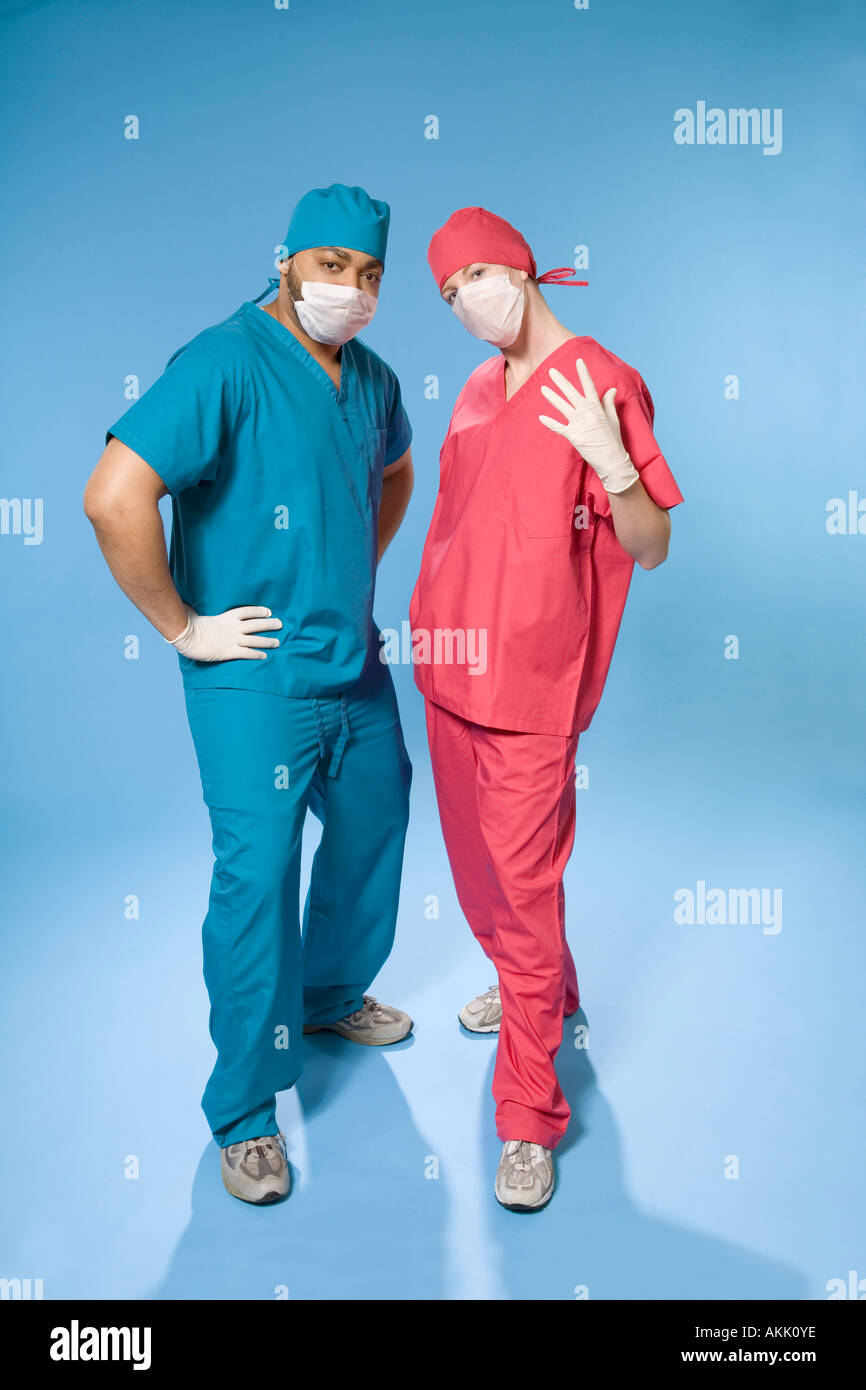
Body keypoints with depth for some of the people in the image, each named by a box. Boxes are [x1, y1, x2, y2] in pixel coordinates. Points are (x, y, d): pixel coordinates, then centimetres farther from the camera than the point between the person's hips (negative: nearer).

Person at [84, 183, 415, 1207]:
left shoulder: (370, 378, 7)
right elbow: (114, 497, -26)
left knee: (372, 831, 20)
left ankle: (332, 995, 47)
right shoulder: (226, 364, -17)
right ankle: (244, 1114, 17)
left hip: (356, 667, 8)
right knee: (257, 875, -3)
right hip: (254, 679, -8)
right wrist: (182, 626, -19)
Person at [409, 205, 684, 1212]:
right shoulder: (476, 392, 12)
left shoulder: (602, 384, -9)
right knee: (474, 864, 20)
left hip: (532, 684, -7)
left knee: (522, 883, -4)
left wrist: (613, 465, -28)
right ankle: (541, 992, 46)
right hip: (450, 670, 8)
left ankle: (529, 1114, 11)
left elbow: (651, 548, -12)